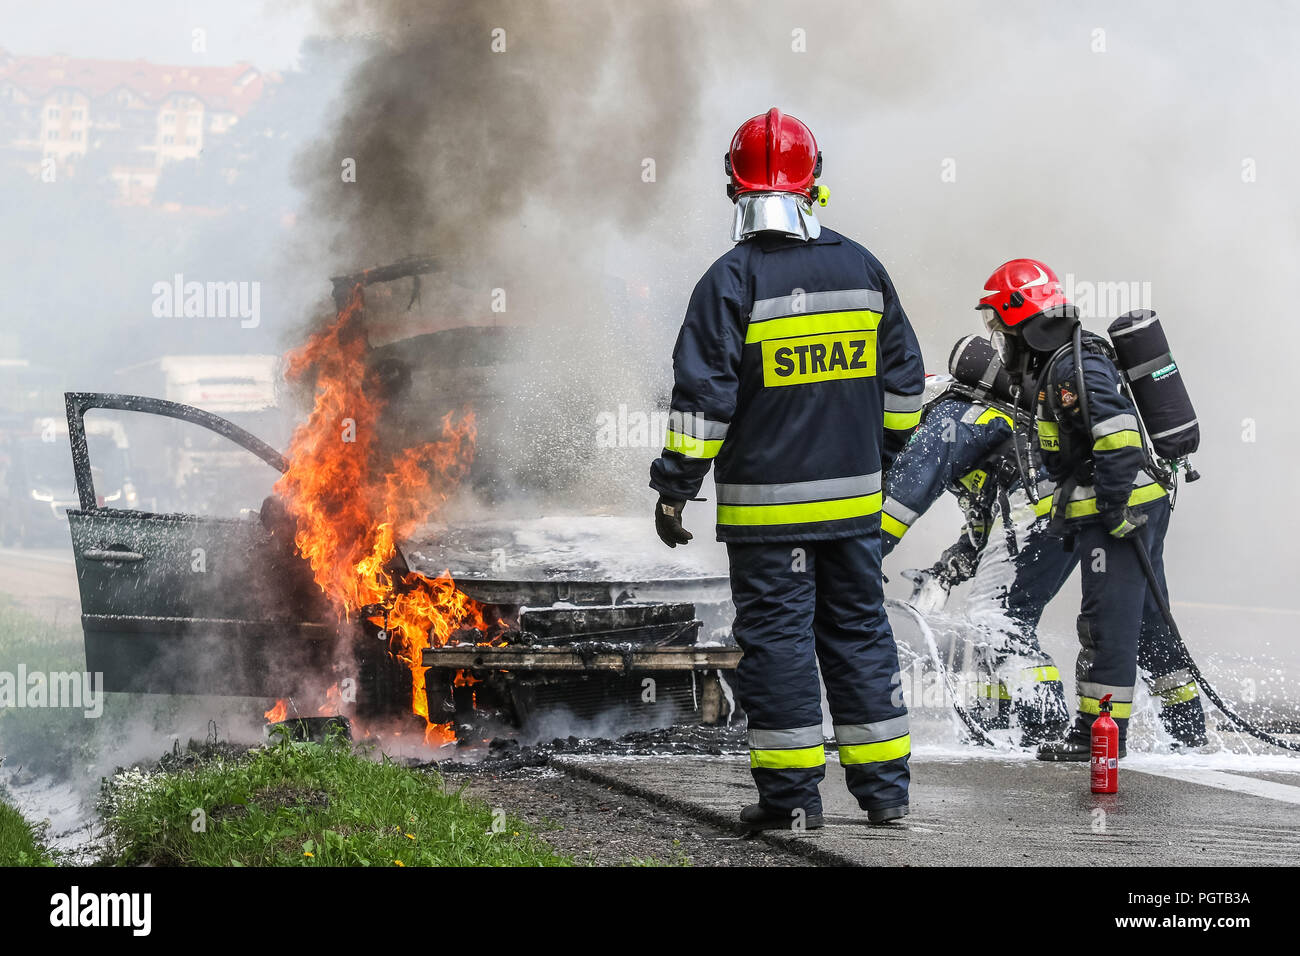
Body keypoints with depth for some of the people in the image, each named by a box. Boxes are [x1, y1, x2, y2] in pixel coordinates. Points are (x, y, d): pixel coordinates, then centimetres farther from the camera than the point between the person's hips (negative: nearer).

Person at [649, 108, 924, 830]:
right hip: (854, 498, 5)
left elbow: (702, 395, -14)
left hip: (768, 502, -5)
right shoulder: (861, 267, 5)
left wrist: (674, 486, -8)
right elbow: (902, 379, 13)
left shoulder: (732, 280, -11)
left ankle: (790, 794, 2)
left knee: (776, 635, 1)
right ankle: (884, 788, 16)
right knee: (858, 631, 13)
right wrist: (883, 456, 25)